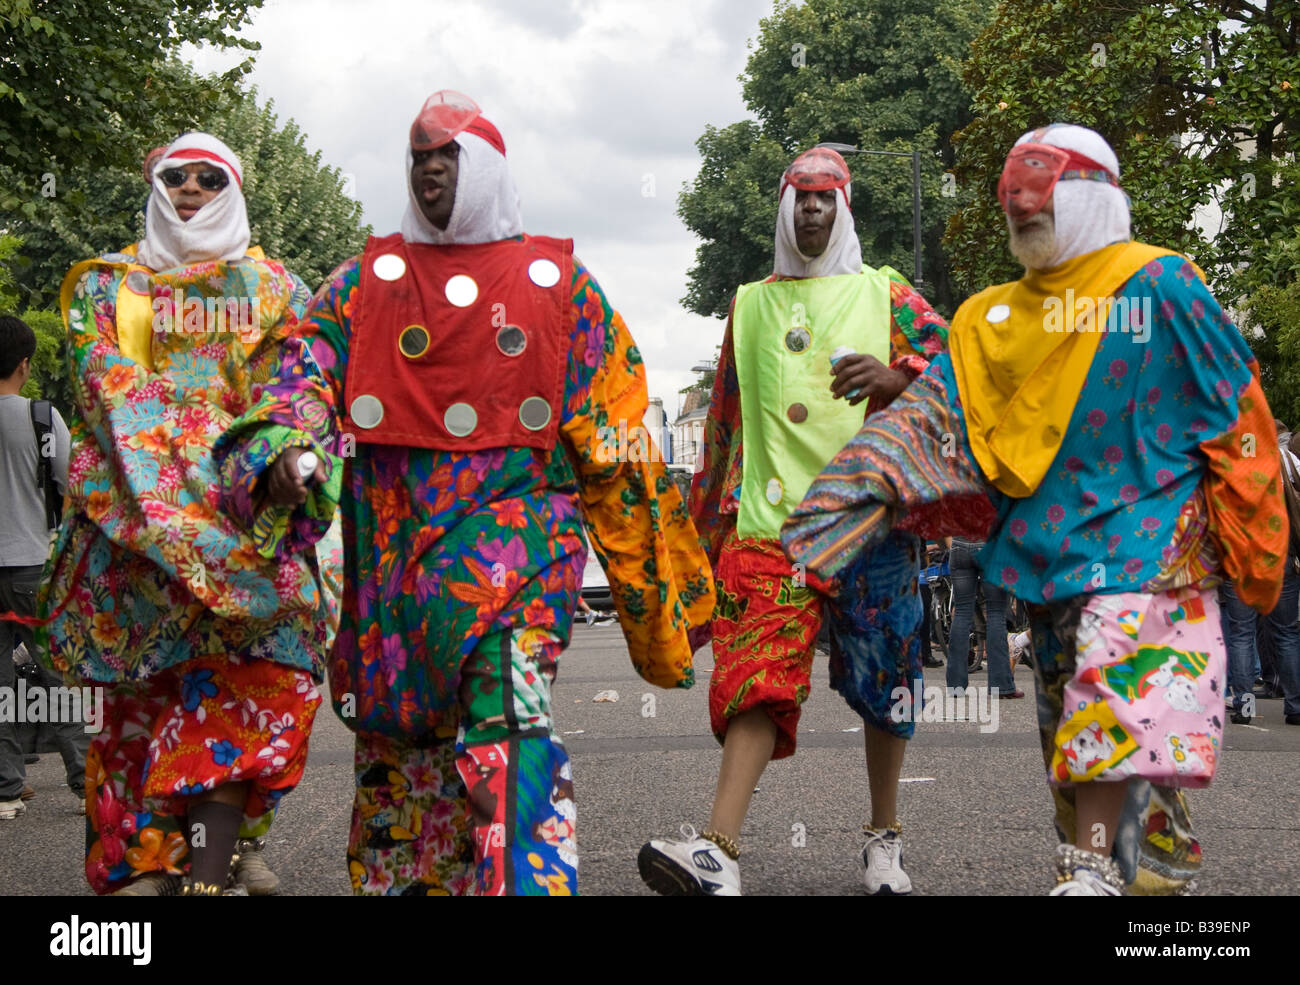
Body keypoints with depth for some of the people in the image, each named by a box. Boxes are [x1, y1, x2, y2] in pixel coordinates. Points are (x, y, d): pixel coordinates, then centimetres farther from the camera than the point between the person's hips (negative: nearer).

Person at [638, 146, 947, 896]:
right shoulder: (750, 305, 21)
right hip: (769, 517, 1)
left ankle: (885, 839, 22)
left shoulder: (886, 293, 13)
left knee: (882, 682, 6)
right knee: (756, 673, -15)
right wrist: (711, 516, 19)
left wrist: (893, 377, -19)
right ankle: (719, 851, -25)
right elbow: (726, 418, 23)